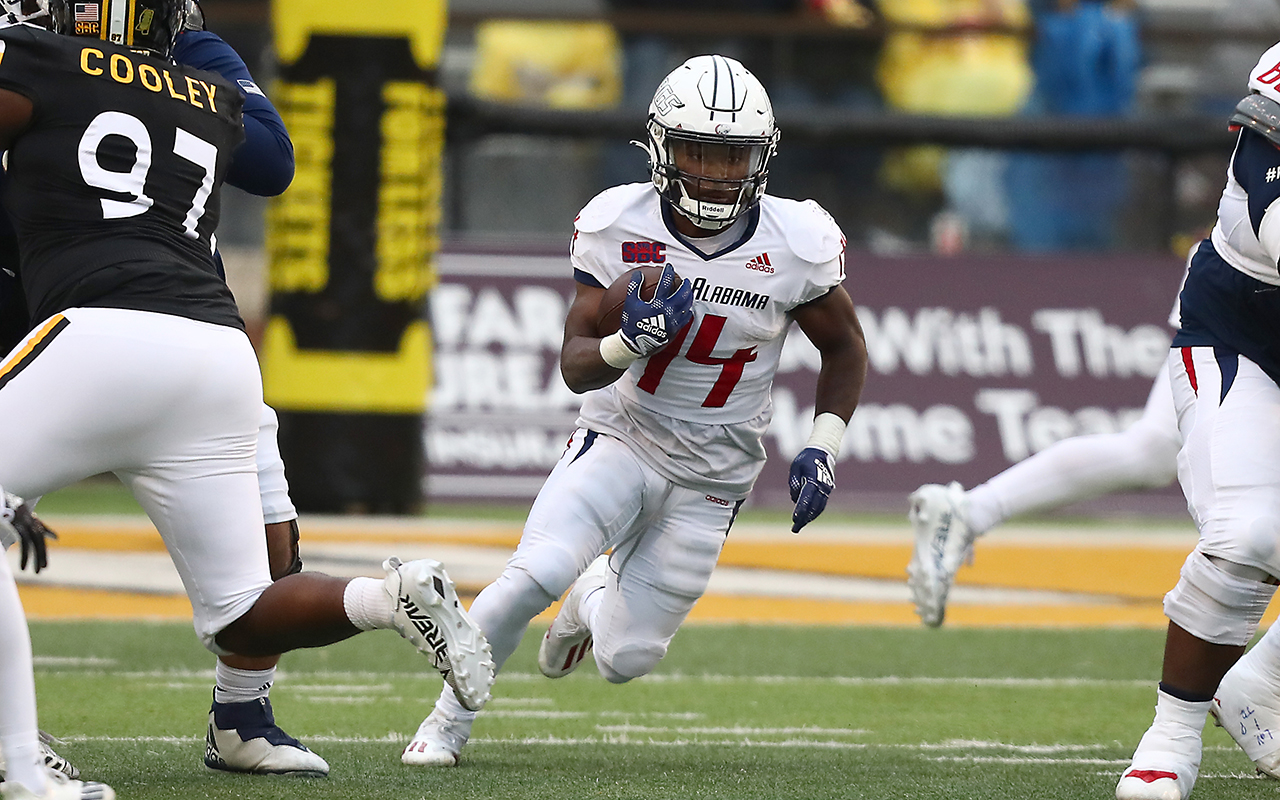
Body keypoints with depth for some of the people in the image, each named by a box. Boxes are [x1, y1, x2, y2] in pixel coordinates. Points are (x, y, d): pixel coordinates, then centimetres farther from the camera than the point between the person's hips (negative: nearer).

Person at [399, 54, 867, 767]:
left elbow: (845, 349, 4)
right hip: (622, 440, -1)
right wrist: (630, 341, -32)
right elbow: (576, 366, -10)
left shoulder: (796, 246, -13)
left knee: (626, 660, 1)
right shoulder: (620, 227, -13)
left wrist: (823, 450, -7)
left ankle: (596, 597, 40)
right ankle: (450, 719, -4)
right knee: (535, 574, -26)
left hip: (711, 477, 1)